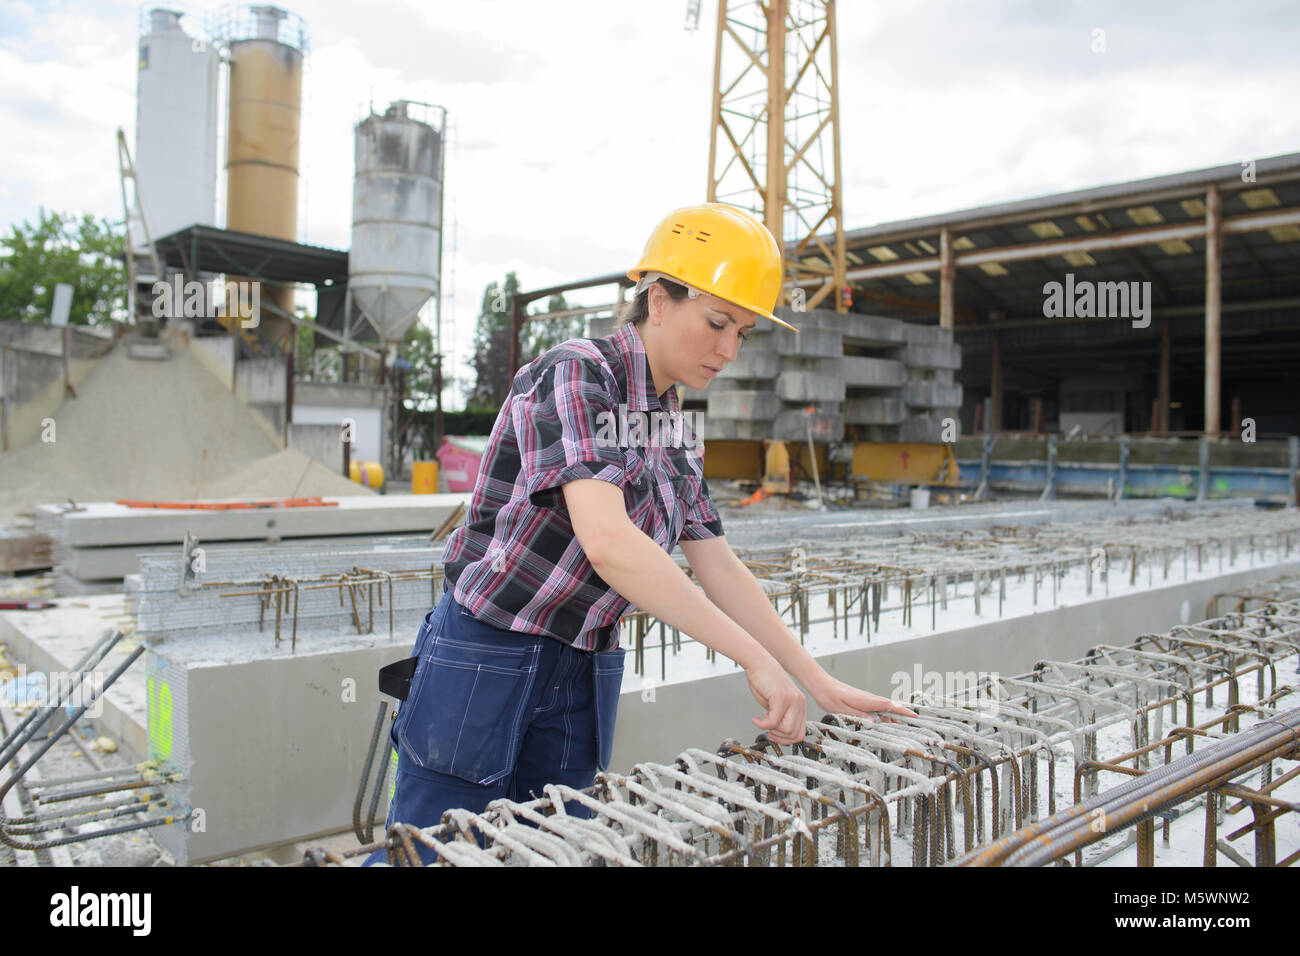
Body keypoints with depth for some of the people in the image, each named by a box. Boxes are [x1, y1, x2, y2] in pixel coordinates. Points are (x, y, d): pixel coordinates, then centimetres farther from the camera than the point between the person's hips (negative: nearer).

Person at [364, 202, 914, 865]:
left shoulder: (673, 429, 9)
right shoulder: (575, 374, -16)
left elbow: (720, 571, 10)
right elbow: (606, 542, -30)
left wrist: (821, 685, 4)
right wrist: (754, 658, -28)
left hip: (578, 686, 7)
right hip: (485, 668, -7)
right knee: (432, 855, 5)